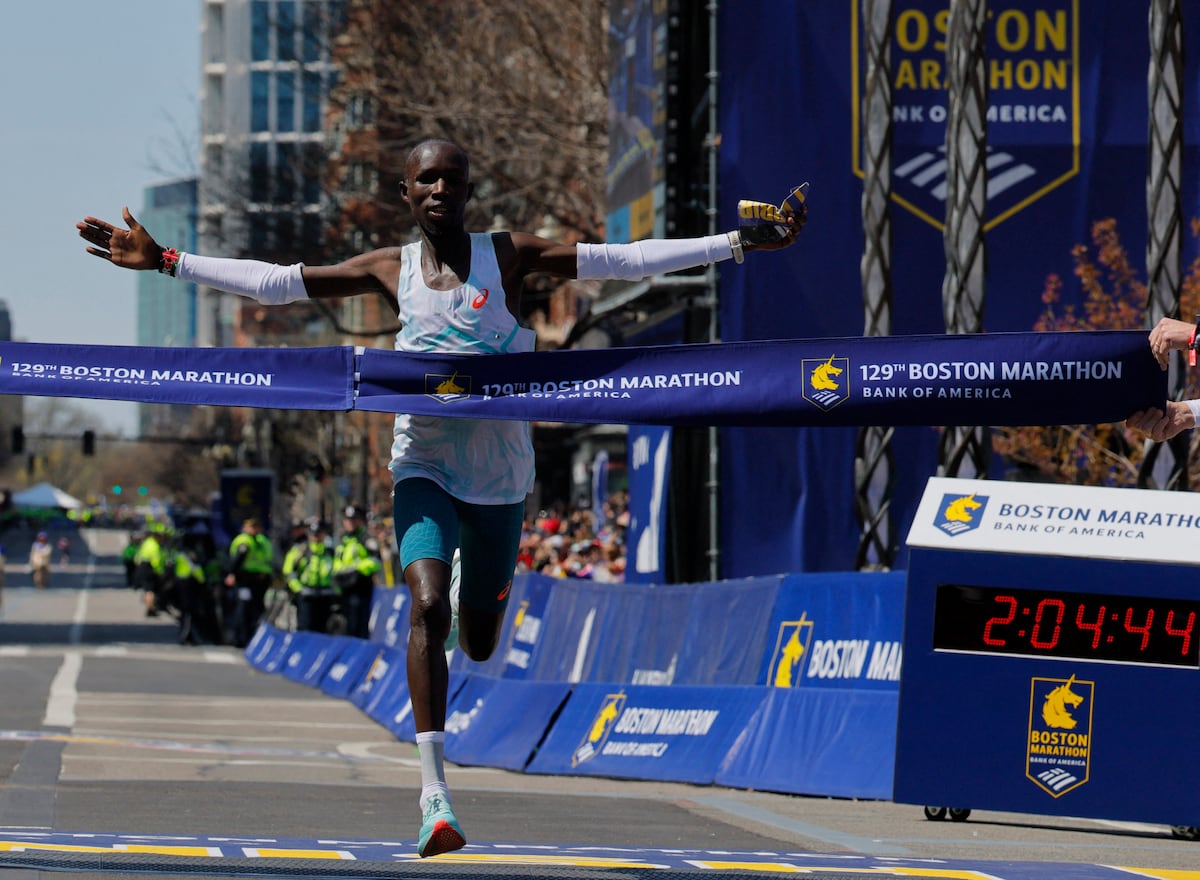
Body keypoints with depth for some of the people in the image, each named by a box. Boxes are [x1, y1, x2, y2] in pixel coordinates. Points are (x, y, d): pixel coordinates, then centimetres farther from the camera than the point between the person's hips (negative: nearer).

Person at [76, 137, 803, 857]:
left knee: (479, 644, 10)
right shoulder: (390, 269, 1)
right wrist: (166, 261, -1)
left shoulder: (509, 256, -2)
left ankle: (486, 603, 53)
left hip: (500, 471, 1)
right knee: (429, 609, -22)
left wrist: (738, 244, -14)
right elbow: (274, 282, 3)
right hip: (425, 466, -1)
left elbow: (622, 261, -7)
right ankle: (435, 794, -25)